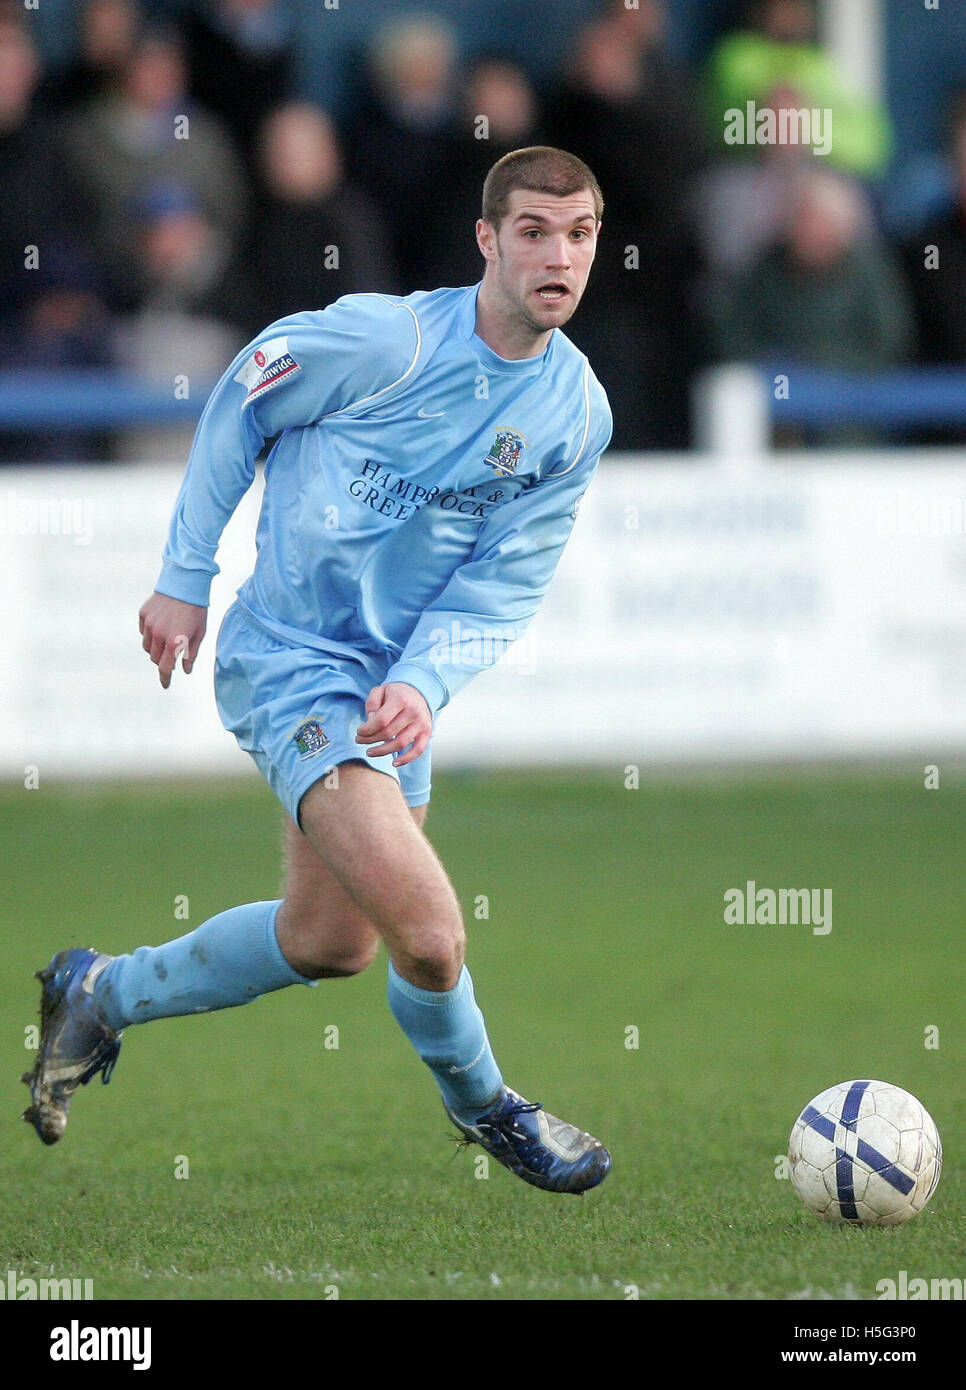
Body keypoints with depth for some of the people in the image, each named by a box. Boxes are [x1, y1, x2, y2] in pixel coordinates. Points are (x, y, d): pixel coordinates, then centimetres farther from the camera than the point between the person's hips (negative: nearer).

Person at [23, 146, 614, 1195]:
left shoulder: (578, 416, -3)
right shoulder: (389, 339, -19)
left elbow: (501, 589, -1)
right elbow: (239, 403, -3)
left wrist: (423, 684, -19)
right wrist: (185, 578, 0)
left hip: (394, 682, 7)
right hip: (290, 664, -7)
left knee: (331, 941, 19)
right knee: (428, 933, -19)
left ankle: (105, 995, 39)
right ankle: (481, 1105, 11)